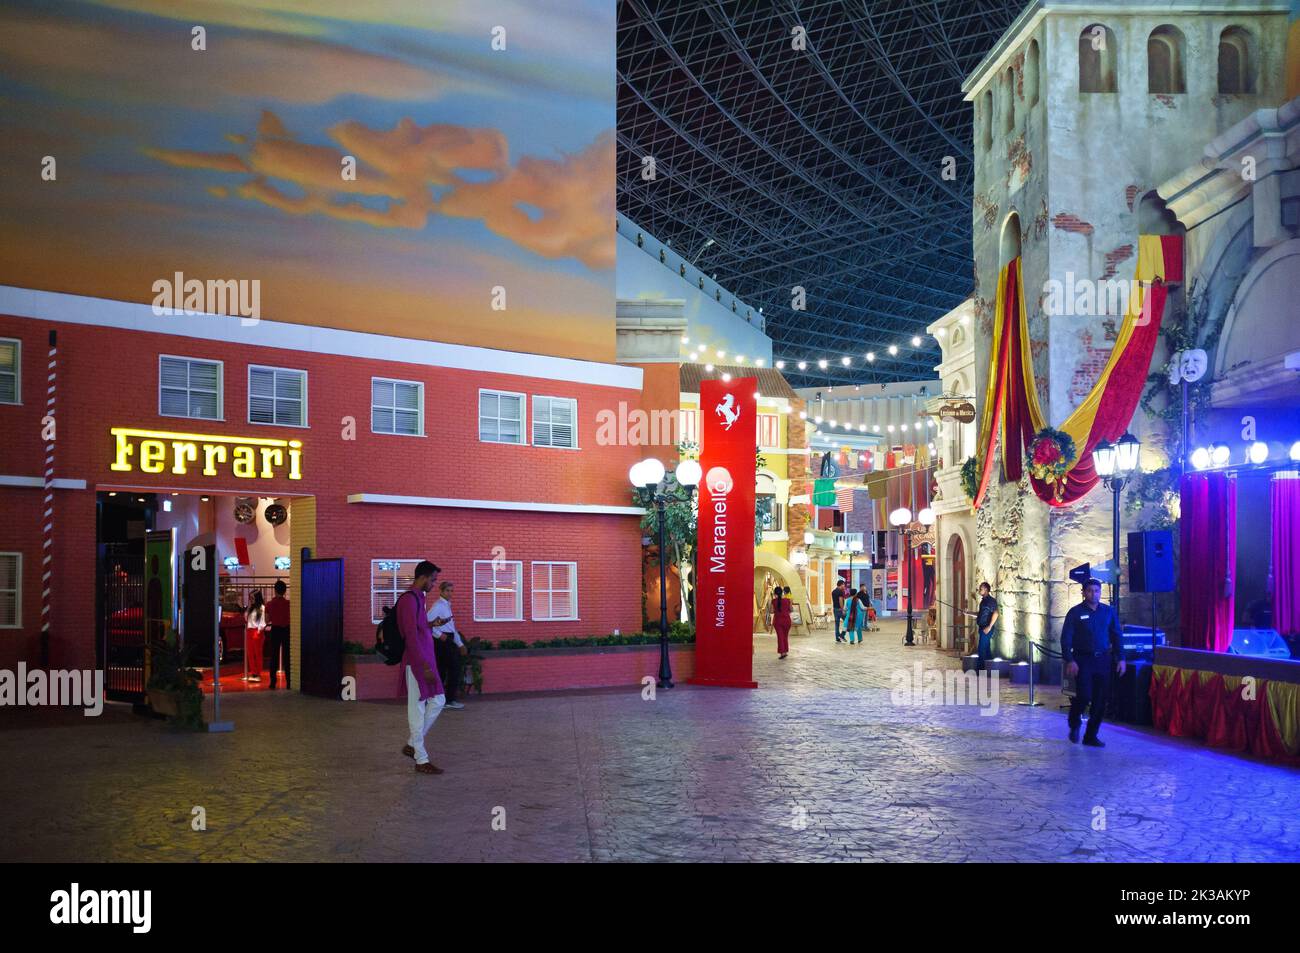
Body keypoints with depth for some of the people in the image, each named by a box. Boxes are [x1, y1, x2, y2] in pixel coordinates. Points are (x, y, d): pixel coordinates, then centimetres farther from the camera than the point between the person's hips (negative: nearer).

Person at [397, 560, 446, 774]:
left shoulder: (418, 598, 16)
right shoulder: (409, 600, -16)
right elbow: (411, 636, -22)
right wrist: (424, 666, -24)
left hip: (425, 661, 10)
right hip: (416, 663, -10)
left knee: (438, 701, 12)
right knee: (417, 709, -3)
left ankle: (412, 744, 22)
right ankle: (421, 760, 4)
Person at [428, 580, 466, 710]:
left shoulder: (447, 606, 18)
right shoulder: (439, 605, -12)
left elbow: (452, 628, 23)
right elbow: (427, 621, -25)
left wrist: (460, 644, 21)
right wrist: (439, 634, -20)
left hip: (447, 641, 9)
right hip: (443, 641, -9)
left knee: (442, 670, 10)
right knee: (455, 668, -6)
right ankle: (450, 700, -1)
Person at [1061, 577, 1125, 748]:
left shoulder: (1108, 612, 8)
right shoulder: (1075, 613, -2)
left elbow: (1116, 636, 12)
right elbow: (1066, 638, -4)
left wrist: (1120, 658, 5)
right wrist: (1070, 661, -13)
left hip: (1103, 660, 3)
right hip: (1083, 660, -3)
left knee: (1101, 699, 2)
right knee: (1084, 696, -13)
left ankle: (1091, 735, 13)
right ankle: (1074, 725, 15)